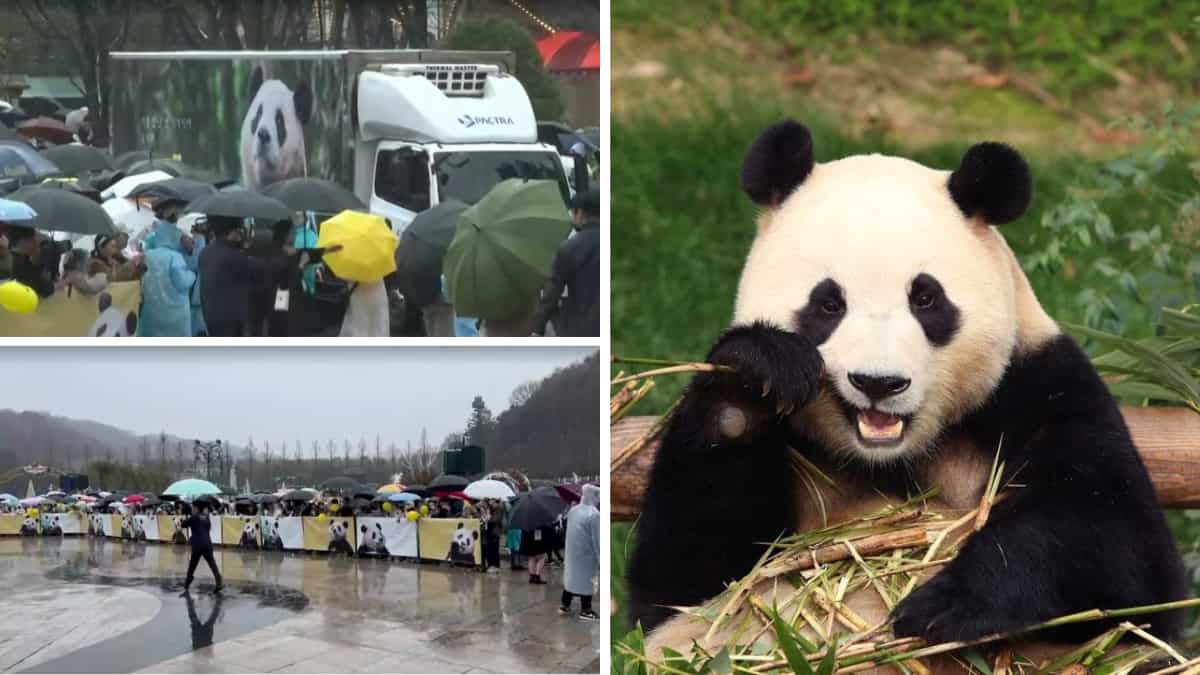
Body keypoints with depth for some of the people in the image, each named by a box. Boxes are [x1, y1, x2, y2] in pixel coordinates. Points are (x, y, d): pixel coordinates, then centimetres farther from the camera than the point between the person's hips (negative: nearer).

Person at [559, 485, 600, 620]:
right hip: (586, 553, -7)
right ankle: (585, 610, 7)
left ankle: (565, 605, 24)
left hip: (572, 551, 7)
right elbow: (597, 540, -17)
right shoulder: (594, 514, -19)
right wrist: (600, 559, -11)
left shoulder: (573, 510, 5)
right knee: (586, 578, 2)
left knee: (571, 574, 17)